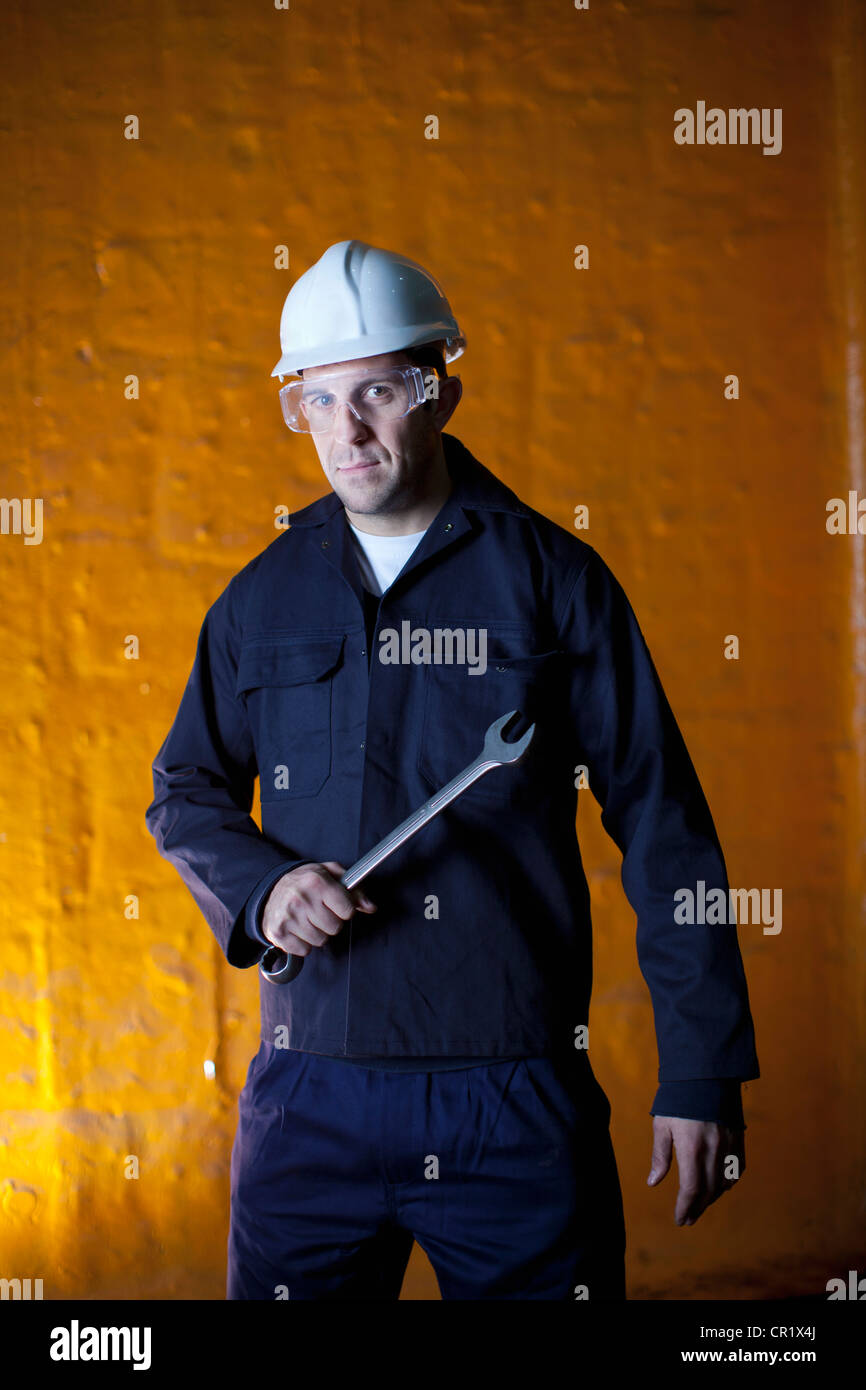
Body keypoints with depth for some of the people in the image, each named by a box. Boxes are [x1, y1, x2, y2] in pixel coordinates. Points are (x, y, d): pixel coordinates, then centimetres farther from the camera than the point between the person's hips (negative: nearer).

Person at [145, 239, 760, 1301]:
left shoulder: (554, 577, 0)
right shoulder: (264, 597, 10)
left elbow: (661, 826, 0)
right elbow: (187, 791, 19)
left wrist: (702, 1077, -3)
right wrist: (258, 888, -5)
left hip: (519, 1097, -2)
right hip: (309, 1094, 3)